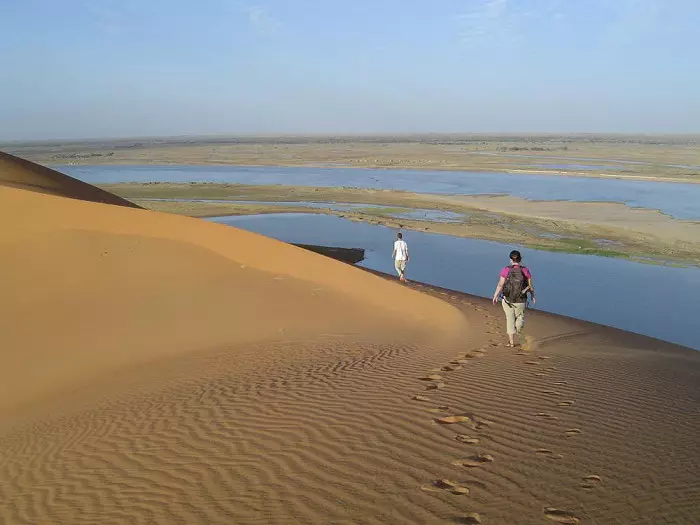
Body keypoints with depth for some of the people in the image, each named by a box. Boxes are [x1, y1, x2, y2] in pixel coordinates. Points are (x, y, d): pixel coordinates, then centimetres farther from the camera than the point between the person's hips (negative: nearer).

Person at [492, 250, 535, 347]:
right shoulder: (525, 270, -10)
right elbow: (530, 286, -3)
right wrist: (532, 295, 15)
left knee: (510, 319, 14)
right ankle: (518, 330, 3)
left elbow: (500, 285, -11)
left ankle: (512, 342, 19)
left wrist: (495, 296, 3)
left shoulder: (506, 270, -13)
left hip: (507, 300, 0)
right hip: (520, 301, 0)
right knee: (520, 316, 28)